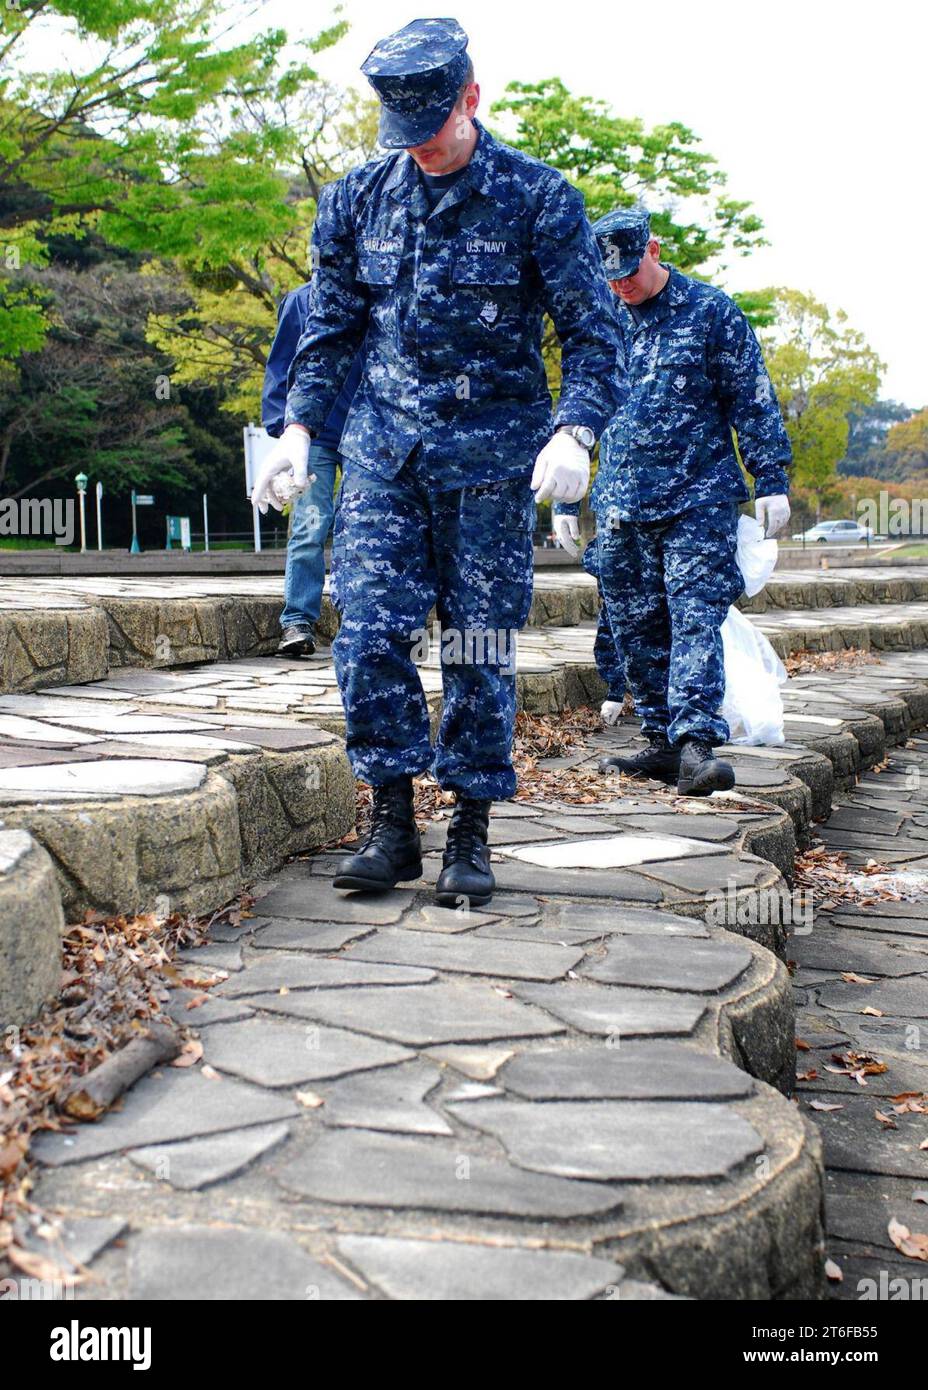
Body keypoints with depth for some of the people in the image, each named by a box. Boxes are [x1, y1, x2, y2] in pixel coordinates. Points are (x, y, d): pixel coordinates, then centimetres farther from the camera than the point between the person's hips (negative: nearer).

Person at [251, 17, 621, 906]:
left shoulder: (537, 199, -3)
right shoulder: (358, 199, 8)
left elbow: (594, 331, -3)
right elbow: (331, 325, 16)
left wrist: (575, 432, -19)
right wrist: (299, 424, 6)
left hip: (490, 453, -3)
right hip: (382, 448, 3)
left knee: (479, 648, 1)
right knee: (367, 632, -8)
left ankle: (471, 834, 12)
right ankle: (391, 825, 3)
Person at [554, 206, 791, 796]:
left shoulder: (710, 311, 2)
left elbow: (753, 400, 2)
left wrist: (772, 480, -4)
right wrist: (564, 499, 18)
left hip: (699, 498, -4)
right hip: (620, 505, 5)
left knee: (696, 616, -12)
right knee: (637, 626, 4)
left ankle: (696, 741, -17)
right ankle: (664, 741, 12)